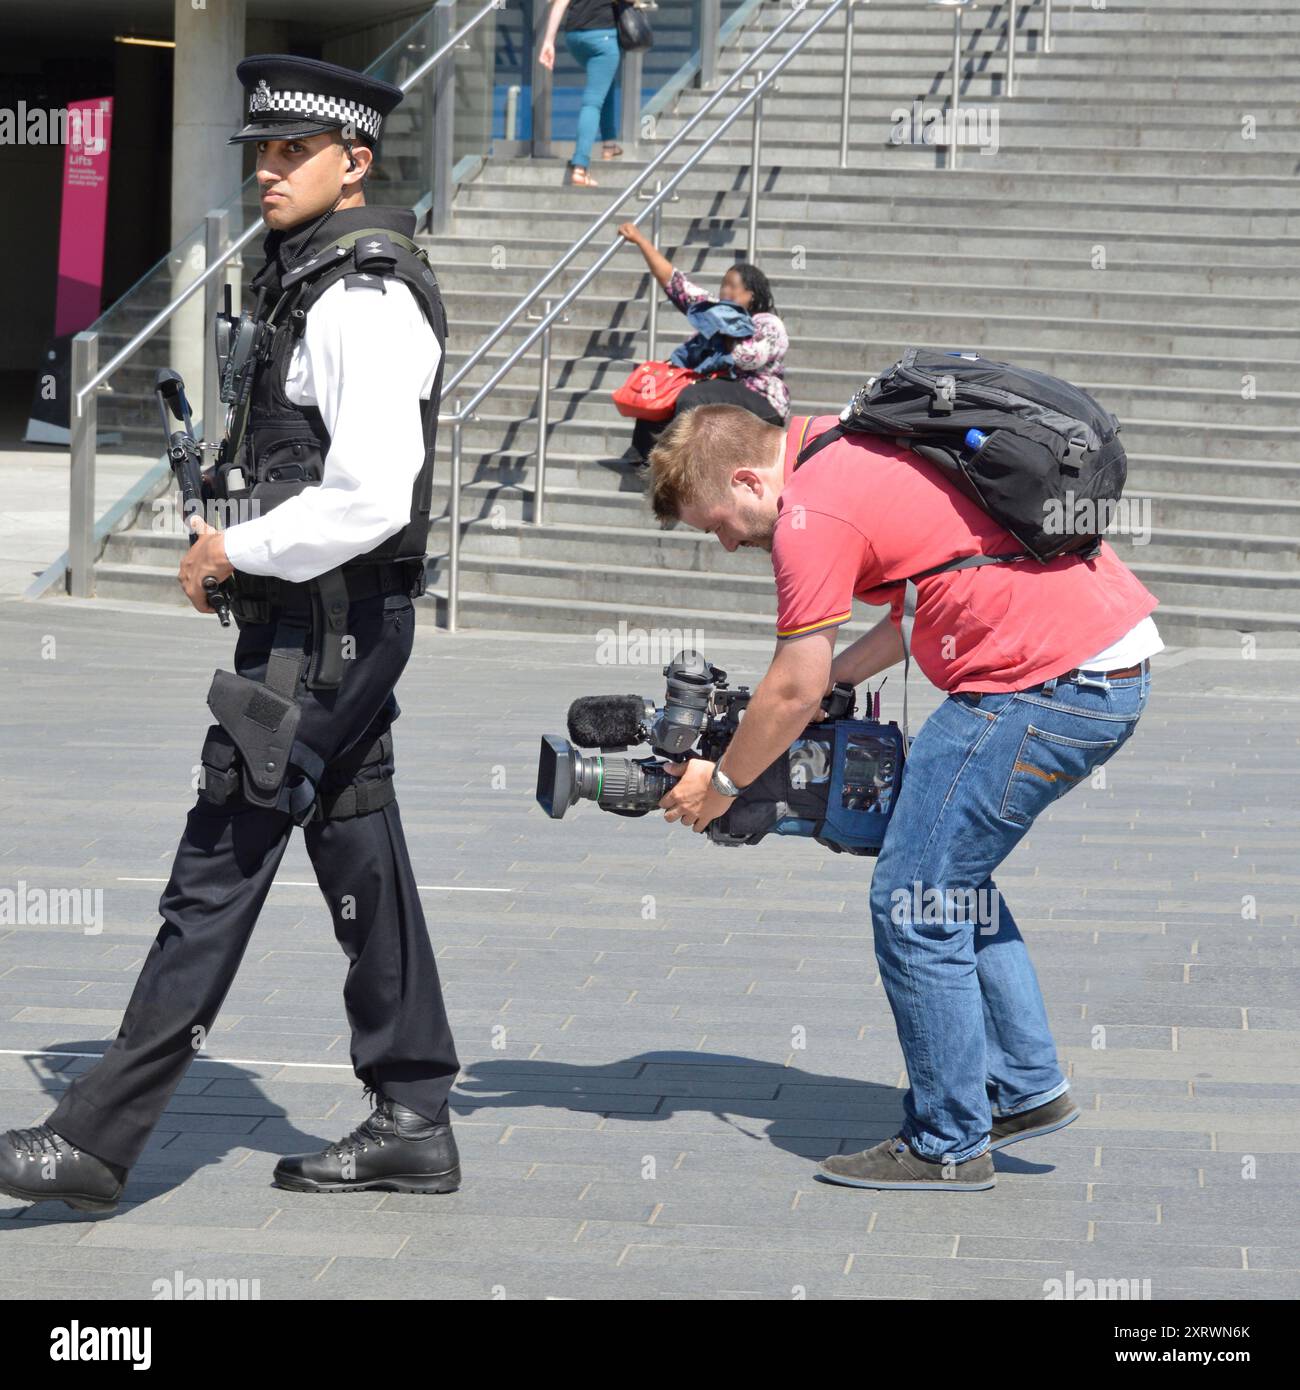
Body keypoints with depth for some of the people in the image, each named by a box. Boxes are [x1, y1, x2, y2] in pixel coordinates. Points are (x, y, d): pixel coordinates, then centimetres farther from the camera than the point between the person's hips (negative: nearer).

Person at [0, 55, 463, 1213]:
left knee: (220, 866, -8)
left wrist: (241, 550, -16)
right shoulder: (314, 280, 14)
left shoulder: (364, 300, -18)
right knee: (360, 858, 12)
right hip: (319, 625, 10)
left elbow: (372, 498, -27)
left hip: (325, 627, -10)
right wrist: (238, 548, 13)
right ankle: (412, 1119, 18)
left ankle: (98, 1137, -6)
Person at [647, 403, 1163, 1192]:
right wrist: (835, 676, 25)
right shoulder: (854, 444, 17)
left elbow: (795, 693, -7)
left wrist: (721, 783, 9)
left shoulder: (811, 513, -12)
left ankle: (949, 1145, 7)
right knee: (955, 880, 20)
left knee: (916, 903, -1)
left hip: (1051, 681, -10)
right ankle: (1026, 1087, 23)